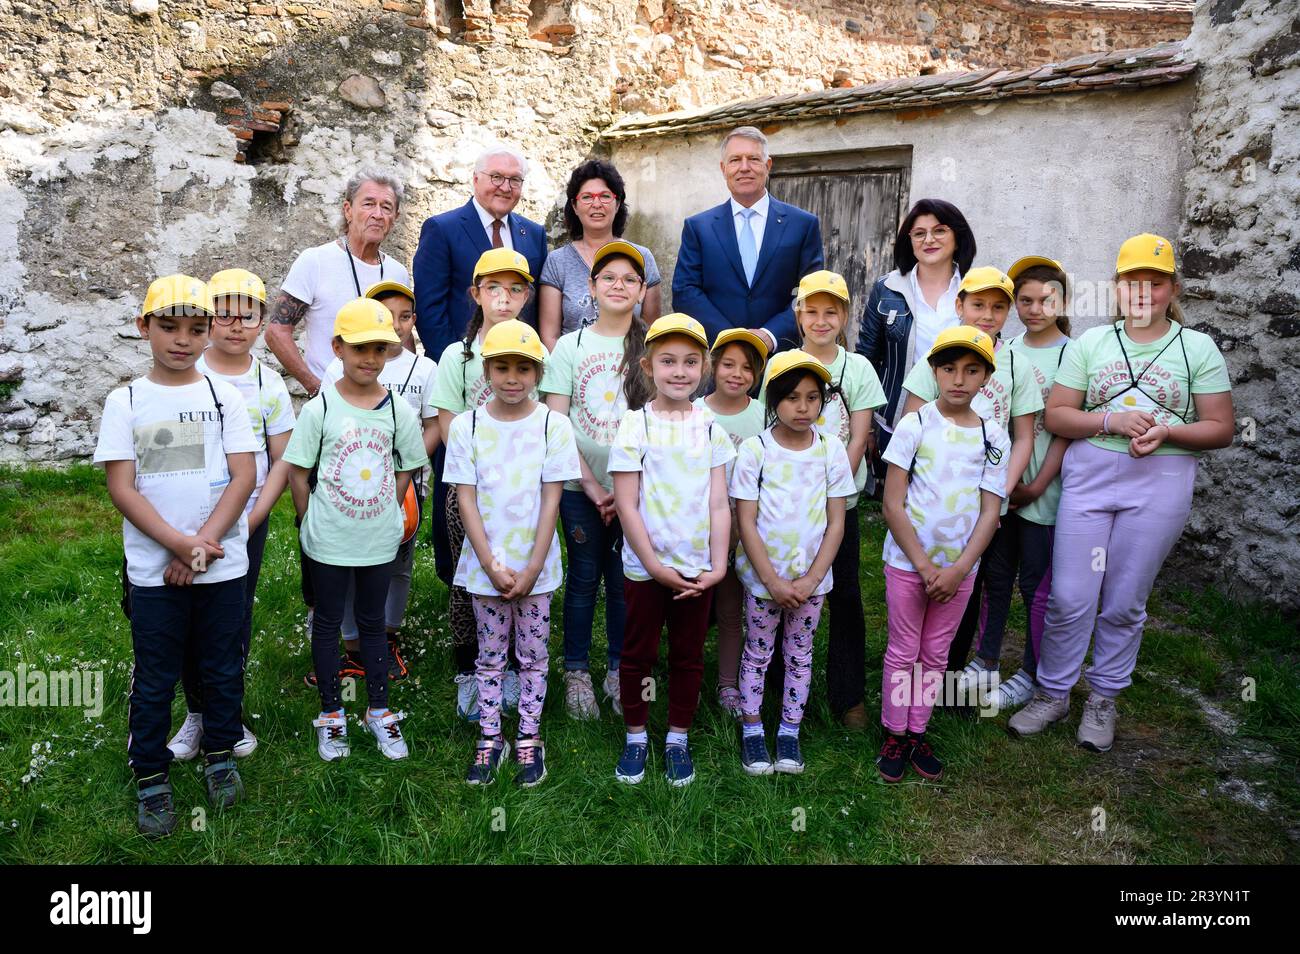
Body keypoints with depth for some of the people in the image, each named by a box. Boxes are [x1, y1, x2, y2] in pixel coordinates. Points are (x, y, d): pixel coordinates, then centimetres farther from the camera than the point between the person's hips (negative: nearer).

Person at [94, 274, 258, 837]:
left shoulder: (224, 396, 1)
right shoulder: (126, 402, 0)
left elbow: (243, 476, -5)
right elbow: (121, 488, -6)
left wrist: (201, 545, -14)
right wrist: (180, 545, -16)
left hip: (223, 565, 1)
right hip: (153, 571, -1)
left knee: (223, 669, 13)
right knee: (154, 679, 10)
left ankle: (220, 754, 33)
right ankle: (150, 777, 27)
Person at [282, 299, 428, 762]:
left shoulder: (399, 410, -4)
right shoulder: (320, 408, -10)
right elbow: (297, 471, -4)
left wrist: (385, 512, 1)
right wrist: (313, 522, -3)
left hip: (379, 539, 2)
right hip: (328, 542, -1)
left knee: (373, 623, 15)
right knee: (328, 623, 12)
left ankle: (379, 711, 28)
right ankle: (332, 715, 27)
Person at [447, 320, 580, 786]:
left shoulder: (553, 425, -5)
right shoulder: (466, 426, -3)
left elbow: (551, 502, -6)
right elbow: (466, 501, -5)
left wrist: (531, 569, -11)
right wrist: (492, 565, -12)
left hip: (535, 566, 0)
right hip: (485, 565, 1)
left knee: (533, 655, 11)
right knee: (490, 655, 12)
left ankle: (529, 739, 25)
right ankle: (489, 739, 26)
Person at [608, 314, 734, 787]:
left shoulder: (711, 427, 1)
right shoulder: (635, 425, -8)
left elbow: (718, 504, 0)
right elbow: (626, 505, -10)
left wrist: (717, 565, -8)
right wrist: (655, 565, -13)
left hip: (697, 568, 2)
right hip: (645, 566, -2)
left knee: (688, 655, 13)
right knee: (638, 654, 12)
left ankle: (677, 739, 30)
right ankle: (636, 736, 30)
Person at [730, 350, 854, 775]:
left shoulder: (831, 449, -4)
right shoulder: (754, 450, -11)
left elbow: (836, 522, -3)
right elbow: (746, 523, -10)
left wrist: (810, 580, -11)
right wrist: (773, 581, -14)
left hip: (812, 578, 2)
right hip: (763, 576, -2)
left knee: (800, 654, 14)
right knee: (758, 654, 11)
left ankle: (789, 732, 29)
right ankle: (752, 732, 26)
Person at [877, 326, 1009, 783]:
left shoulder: (994, 437, 0)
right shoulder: (915, 426, -9)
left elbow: (990, 511, -1)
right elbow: (892, 504, -11)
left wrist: (959, 569, -12)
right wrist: (924, 565, -14)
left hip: (959, 568, 3)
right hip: (908, 563, -3)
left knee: (935, 654, 14)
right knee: (903, 652, 7)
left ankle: (918, 733, 29)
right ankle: (894, 735, 22)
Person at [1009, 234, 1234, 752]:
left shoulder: (1198, 348, 5)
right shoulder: (1090, 342, 6)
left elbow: (1221, 428, 3)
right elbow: (1055, 416, 1)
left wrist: (1166, 433, -16)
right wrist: (1113, 421, -15)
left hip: (1160, 483, 0)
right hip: (1089, 476, 1)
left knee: (1124, 603, 8)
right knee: (1069, 598, 0)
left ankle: (1103, 701, 26)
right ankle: (1052, 695, 19)